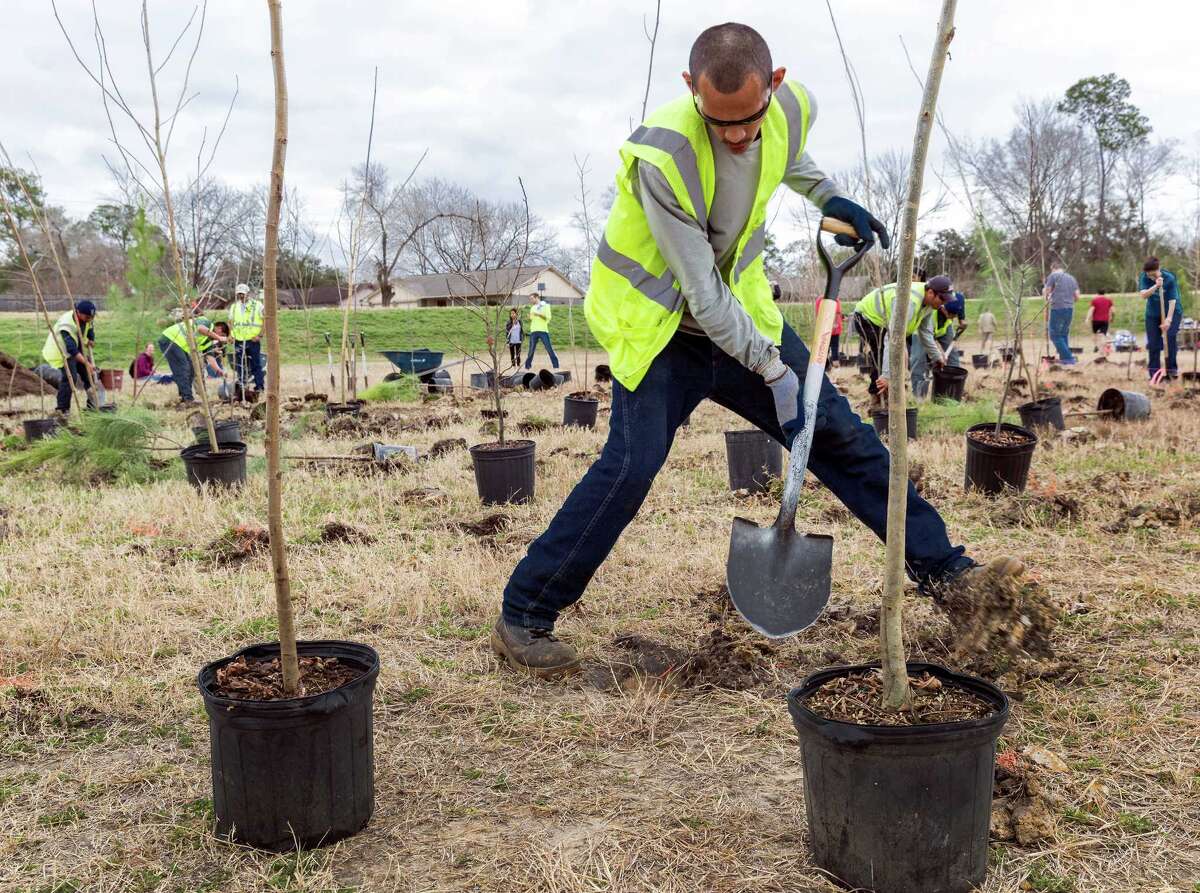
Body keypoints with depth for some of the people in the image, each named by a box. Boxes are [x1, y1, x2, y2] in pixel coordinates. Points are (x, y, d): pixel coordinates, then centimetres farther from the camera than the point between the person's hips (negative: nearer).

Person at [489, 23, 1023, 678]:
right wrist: (776, 373, -24)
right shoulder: (661, 155, -30)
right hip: (657, 327, -6)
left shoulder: (793, 108, -10)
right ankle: (522, 618, -8)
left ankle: (943, 569, 17)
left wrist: (828, 195, 6)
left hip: (740, 313, 6)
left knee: (841, 434, 4)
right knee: (632, 465, -21)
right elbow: (701, 293, -27)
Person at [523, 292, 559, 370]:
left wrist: (539, 314, -16)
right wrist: (529, 317, -2)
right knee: (531, 350, 2)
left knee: (549, 349, -5)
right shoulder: (532, 308, 18)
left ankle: (556, 366, -2)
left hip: (543, 330, -4)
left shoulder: (545, 305, 4)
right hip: (533, 331, 4)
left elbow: (548, 317, -6)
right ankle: (527, 366, 6)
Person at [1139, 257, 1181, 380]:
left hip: (1171, 312, -3)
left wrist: (1168, 320, -30)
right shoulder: (1144, 277, -13)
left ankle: (1172, 370, -7)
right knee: (1153, 344, 2)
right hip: (1153, 314, 3)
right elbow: (1143, 295, -26)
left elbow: (1172, 300, -23)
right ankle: (1154, 374, 9)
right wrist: (1156, 286, -43)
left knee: (1171, 338, -16)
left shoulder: (1170, 278, -22)